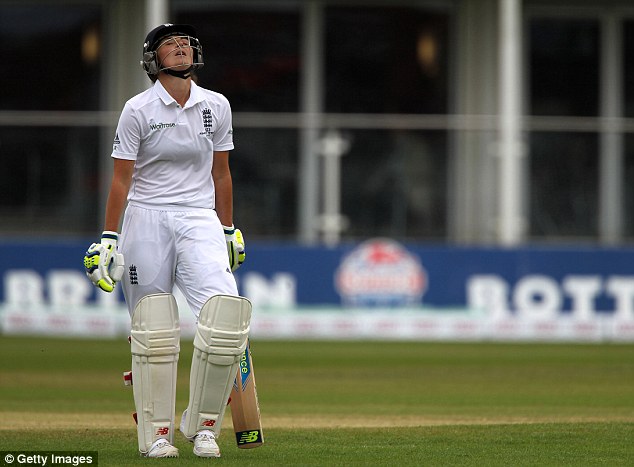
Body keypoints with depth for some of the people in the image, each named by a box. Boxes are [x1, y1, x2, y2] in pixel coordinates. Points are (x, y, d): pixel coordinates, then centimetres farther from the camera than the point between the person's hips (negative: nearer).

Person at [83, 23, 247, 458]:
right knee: (154, 331, -3)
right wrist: (108, 238, -7)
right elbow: (121, 179, -2)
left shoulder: (216, 106, 7)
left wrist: (228, 231, 16)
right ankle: (156, 433, 8)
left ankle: (203, 426, -5)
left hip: (199, 219, 2)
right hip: (146, 219, -2)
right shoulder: (138, 109, -2)